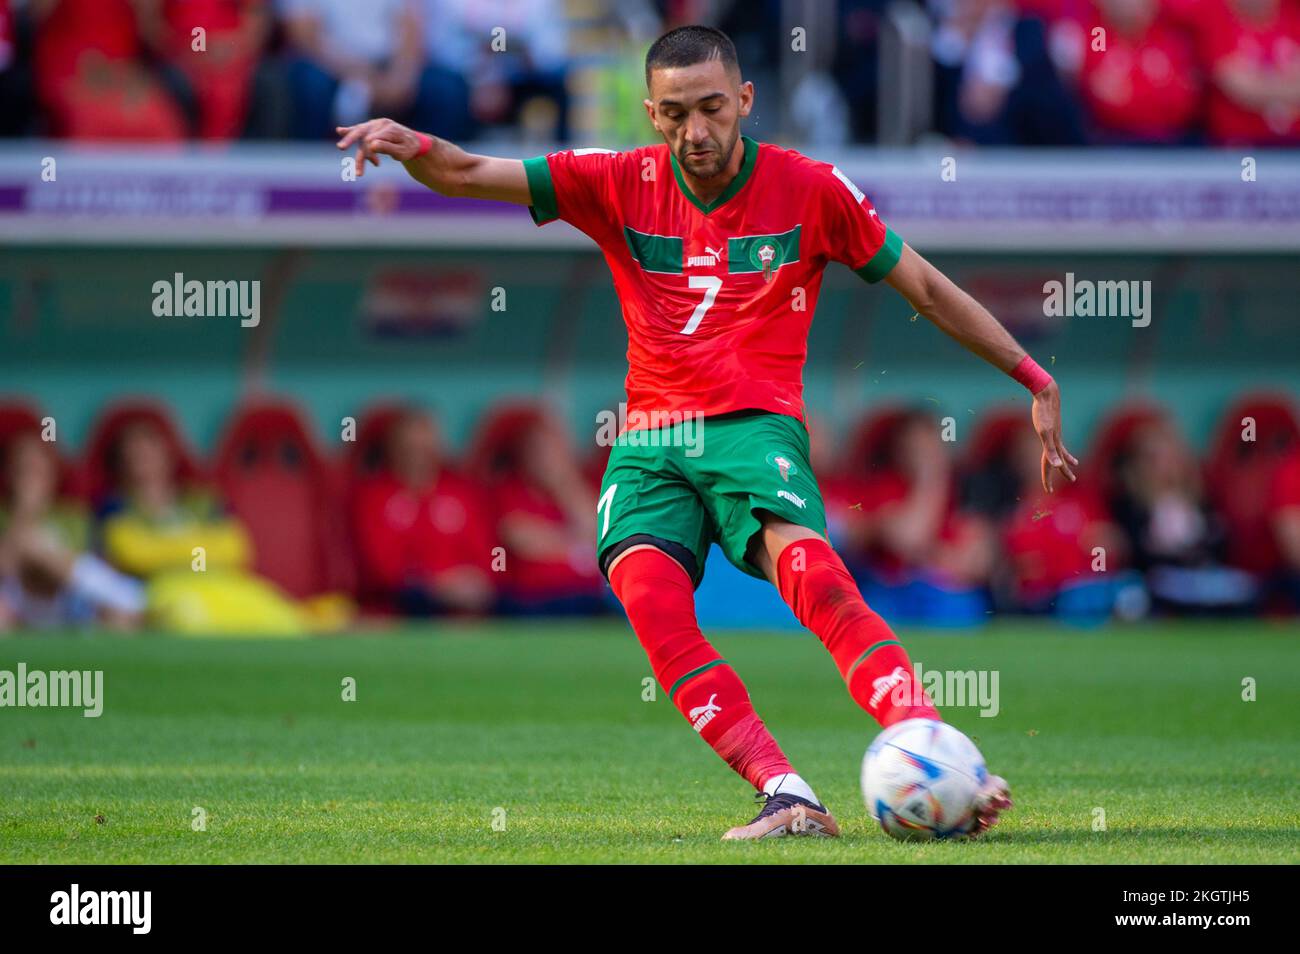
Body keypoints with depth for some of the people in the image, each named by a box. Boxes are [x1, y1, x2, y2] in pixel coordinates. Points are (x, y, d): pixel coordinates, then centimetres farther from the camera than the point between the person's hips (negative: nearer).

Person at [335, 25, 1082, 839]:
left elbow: (929, 291, 11)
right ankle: (787, 797, -36)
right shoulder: (621, 185, 6)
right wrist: (411, 146, -20)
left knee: (807, 563, -33)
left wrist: (1037, 381, 10)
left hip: (756, 428, -2)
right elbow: (467, 174, 2)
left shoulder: (811, 189, 3)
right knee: (648, 591, -29)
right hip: (651, 441, 2)